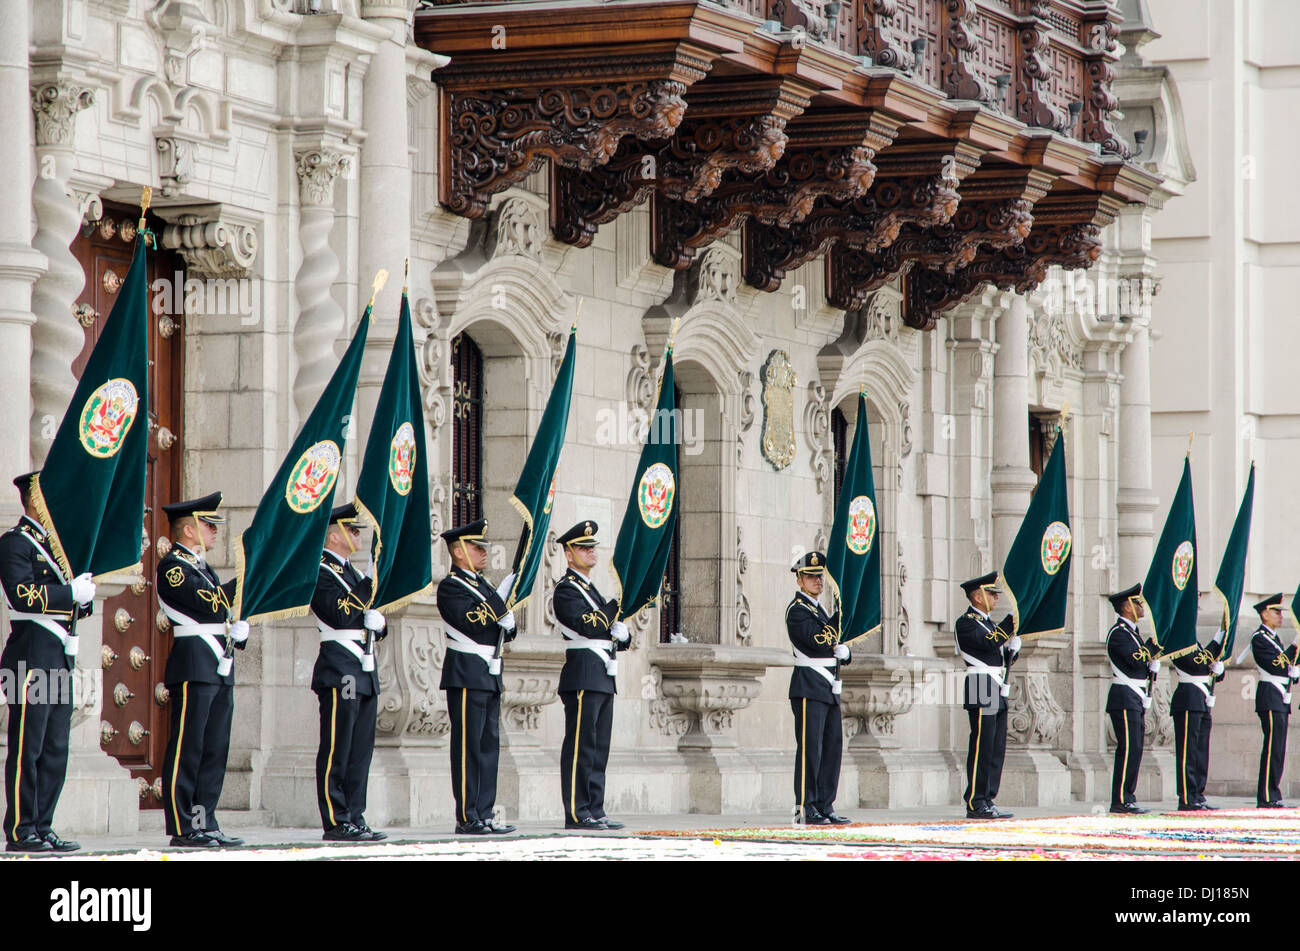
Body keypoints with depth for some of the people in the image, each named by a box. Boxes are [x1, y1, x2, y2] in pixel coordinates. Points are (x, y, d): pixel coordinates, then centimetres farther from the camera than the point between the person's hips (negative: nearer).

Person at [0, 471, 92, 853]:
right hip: (32, 659, -9)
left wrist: (85, 595, 3)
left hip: (60, 660, 9)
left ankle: (42, 829, 11)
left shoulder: (55, 544, 20)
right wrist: (72, 592, -17)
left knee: (55, 750, 8)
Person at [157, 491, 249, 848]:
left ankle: (205, 824, 10)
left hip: (220, 667, 9)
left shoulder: (201, 566, 20)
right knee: (187, 749, -7)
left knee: (214, 750, 8)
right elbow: (210, 602, -19)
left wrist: (239, 630, 6)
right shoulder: (172, 566, -8)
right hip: (194, 667, -9)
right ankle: (182, 828, -6)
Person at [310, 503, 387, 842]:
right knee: (336, 751, -6)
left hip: (365, 673, 9)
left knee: (360, 751, 8)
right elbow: (340, 615, -20)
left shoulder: (350, 572, 20)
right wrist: (371, 582, -20)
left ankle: (354, 819, 11)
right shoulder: (321, 572, -7)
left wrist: (379, 622, 0)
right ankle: (336, 823, -5)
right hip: (340, 672, -9)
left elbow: (370, 617, 23)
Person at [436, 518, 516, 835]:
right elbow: (471, 623, -22)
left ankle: (485, 814, 10)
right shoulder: (451, 586, -8)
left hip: (489, 675, 9)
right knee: (468, 745, -8)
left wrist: (507, 624, -3)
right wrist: (501, 598, -21)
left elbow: (502, 628, 19)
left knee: (489, 743, 8)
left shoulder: (481, 584, 18)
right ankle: (467, 818, -7)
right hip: (466, 674, -9)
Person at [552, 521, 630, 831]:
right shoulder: (566, 590, -7)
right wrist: (619, 605, -12)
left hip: (602, 679, 9)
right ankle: (576, 814, -9)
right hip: (583, 676, -9)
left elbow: (609, 629, 21)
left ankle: (595, 811, 10)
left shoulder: (589, 588, 21)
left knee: (598, 748, 8)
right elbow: (587, 626, -19)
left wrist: (621, 635, -1)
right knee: (581, 746, -9)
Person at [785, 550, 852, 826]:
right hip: (809, 688, -9)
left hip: (830, 689, 9)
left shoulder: (818, 608, 19)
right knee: (810, 748, -10)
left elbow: (836, 645, 21)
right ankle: (805, 809, -9)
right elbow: (820, 641, -20)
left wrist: (844, 651, -3)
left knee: (832, 748, 7)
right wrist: (842, 616, -10)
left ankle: (825, 807, 10)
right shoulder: (798, 610, -8)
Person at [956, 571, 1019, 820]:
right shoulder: (966, 623, -7)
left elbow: (1008, 656, 21)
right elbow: (990, 643, -22)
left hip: (998, 695, 9)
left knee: (996, 750, 8)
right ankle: (975, 804, -7)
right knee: (982, 749, -8)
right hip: (982, 695, -9)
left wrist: (1014, 642, 0)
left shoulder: (988, 623, 21)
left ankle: (988, 800, 11)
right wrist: (1014, 620, -17)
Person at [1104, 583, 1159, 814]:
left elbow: (1147, 662, 20)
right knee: (1129, 749, -12)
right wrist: (1156, 641, -16)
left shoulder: (1130, 631, 18)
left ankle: (1127, 798, 10)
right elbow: (1135, 660, -23)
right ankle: (1121, 801, -12)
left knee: (1133, 751, 8)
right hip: (1125, 700, -10)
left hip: (1135, 701, 10)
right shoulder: (1118, 633, -12)